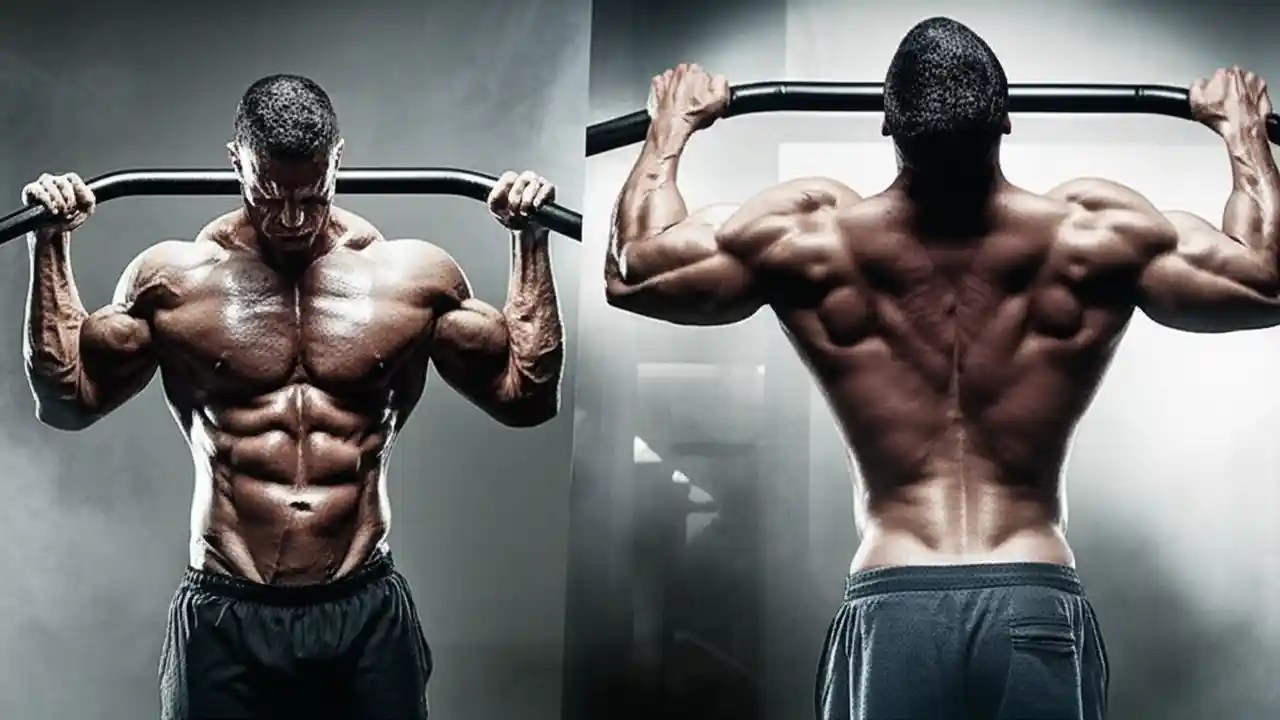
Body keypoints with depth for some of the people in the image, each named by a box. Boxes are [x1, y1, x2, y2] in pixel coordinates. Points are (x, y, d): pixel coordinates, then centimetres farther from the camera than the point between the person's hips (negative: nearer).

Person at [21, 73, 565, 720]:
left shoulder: (413, 276, 2)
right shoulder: (174, 278, 1)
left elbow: (528, 393, 9)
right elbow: (67, 398, 11)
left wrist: (530, 238, 6)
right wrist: (51, 243, 5)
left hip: (366, 616, 1)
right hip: (224, 619, 0)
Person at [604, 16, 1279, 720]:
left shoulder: (811, 238, -1)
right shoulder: (1093, 235, 0)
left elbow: (630, 273, 12)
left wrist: (673, 121, 26)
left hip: (891, 611, 0)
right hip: (1040, 610, 1)